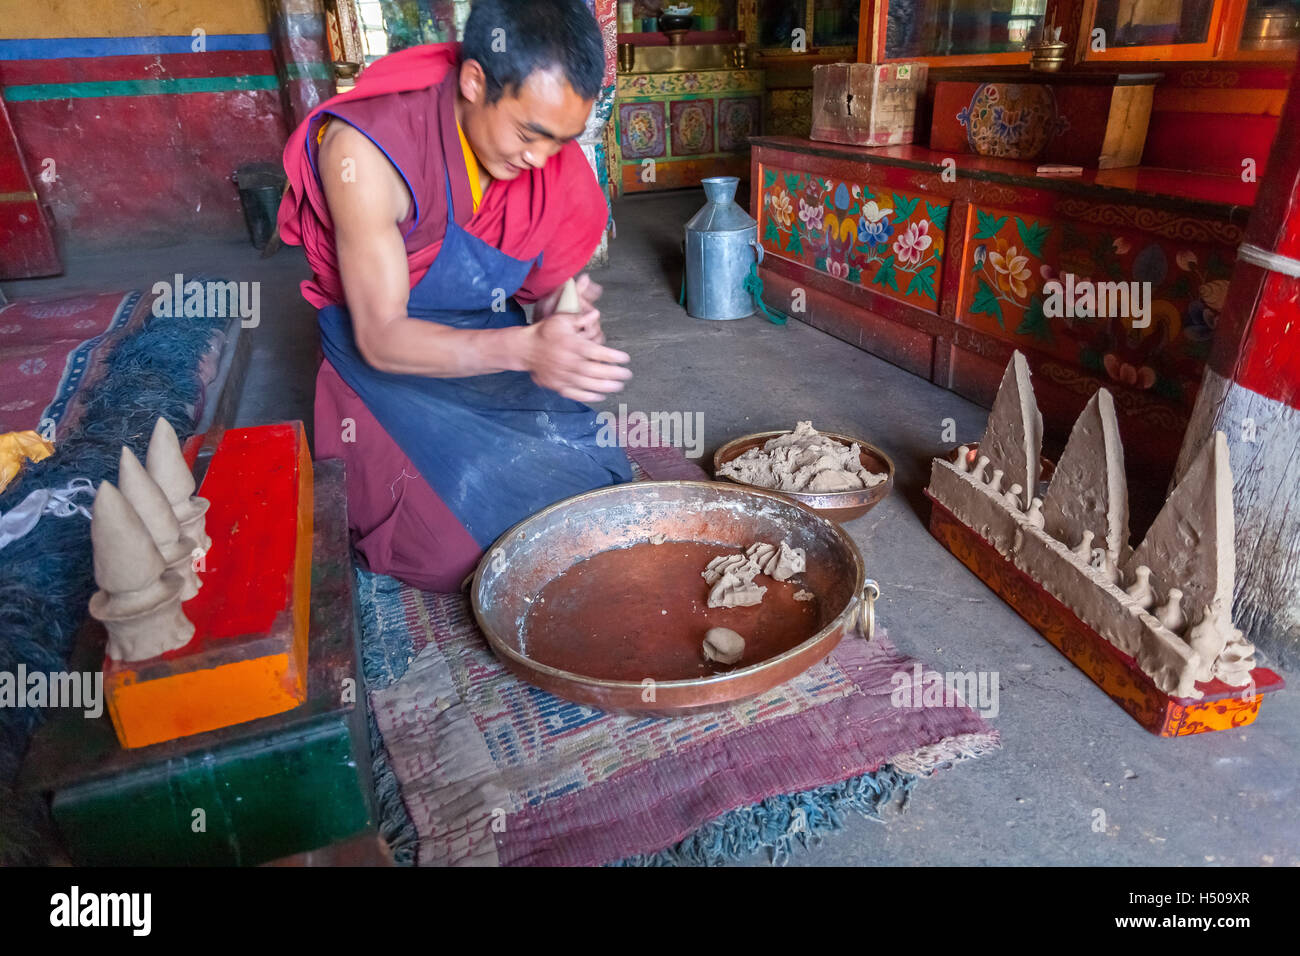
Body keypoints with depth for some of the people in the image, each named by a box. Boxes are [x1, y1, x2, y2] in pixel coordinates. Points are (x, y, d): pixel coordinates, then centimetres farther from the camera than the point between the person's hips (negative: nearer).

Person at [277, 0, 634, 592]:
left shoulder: (551, 151, -10)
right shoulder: (365, 149, -26)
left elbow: (553, 280, 2)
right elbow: (380, 336, -27)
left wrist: (569, 313, -24)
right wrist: (523, 348, -43)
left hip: (497, 345, 5)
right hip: (387, 362, -4)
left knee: (589, 477, -13)